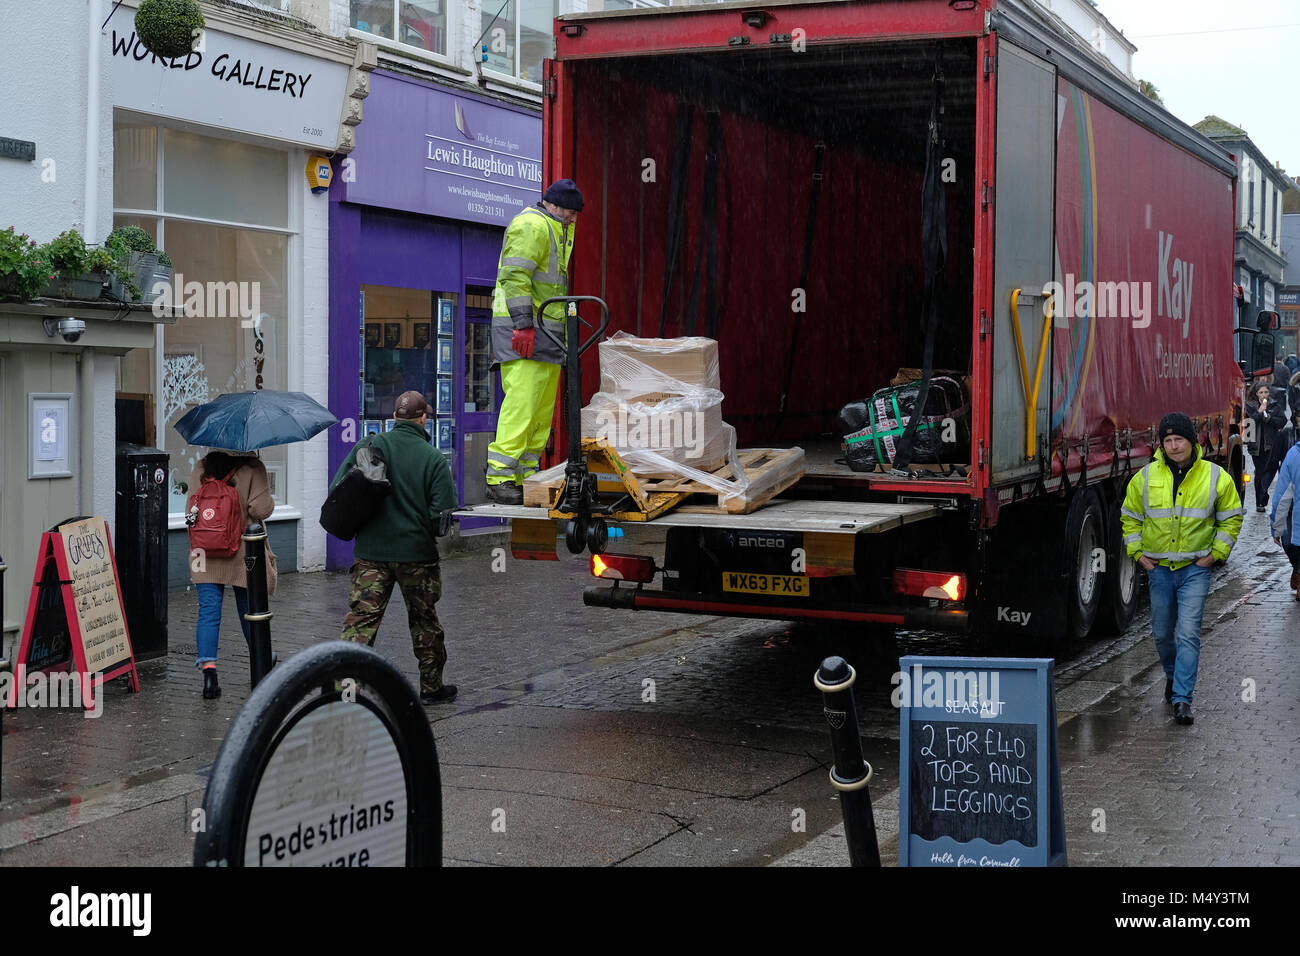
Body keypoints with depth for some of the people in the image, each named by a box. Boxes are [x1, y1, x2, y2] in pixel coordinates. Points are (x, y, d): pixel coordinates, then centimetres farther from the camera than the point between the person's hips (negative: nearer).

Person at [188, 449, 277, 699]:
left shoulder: (201, 468, 2)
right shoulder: (253, 469, -9)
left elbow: (191, 508, 5)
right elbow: (260, 509, -16)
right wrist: (269, 503, 5)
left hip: (206, 555, 2)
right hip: (242, 556, -1)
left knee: (208, 612, -1)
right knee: (250, 610, 14)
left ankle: (208, 668, -17)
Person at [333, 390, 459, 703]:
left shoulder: (368, 447, -3)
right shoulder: (434, 459, -7)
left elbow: (337, 491, -6)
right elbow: (443, 514, -10)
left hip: (371, 552, 1)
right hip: (418, 553, -1)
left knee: (361, 618, 1)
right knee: (424, 620, 14)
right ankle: (432, 687, 24)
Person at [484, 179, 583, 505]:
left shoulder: (556, 230, 25)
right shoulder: (532, 225, -9)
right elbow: (515, 276, -18)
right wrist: (523, 325, -24)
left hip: (546, 332, 10)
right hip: (523, 329, -10)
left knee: (543, 407, 7)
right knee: (522, 401, -15)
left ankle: (526, 476, 9)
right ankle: (499, 477, -14)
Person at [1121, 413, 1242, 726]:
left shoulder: (1215, 477, -4)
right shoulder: (1145, 477, -1)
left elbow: (1231, 519, 6)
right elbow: (1130, 517, 12)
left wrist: (1216, 553, -2)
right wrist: (1137, 551, 3)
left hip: (1195, 568, -2)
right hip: (1159, 568, 3)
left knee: (1188, 633, -12)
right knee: (1162, 633, 13)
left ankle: (1182, 699, -10)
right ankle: (1173, 675, 41)